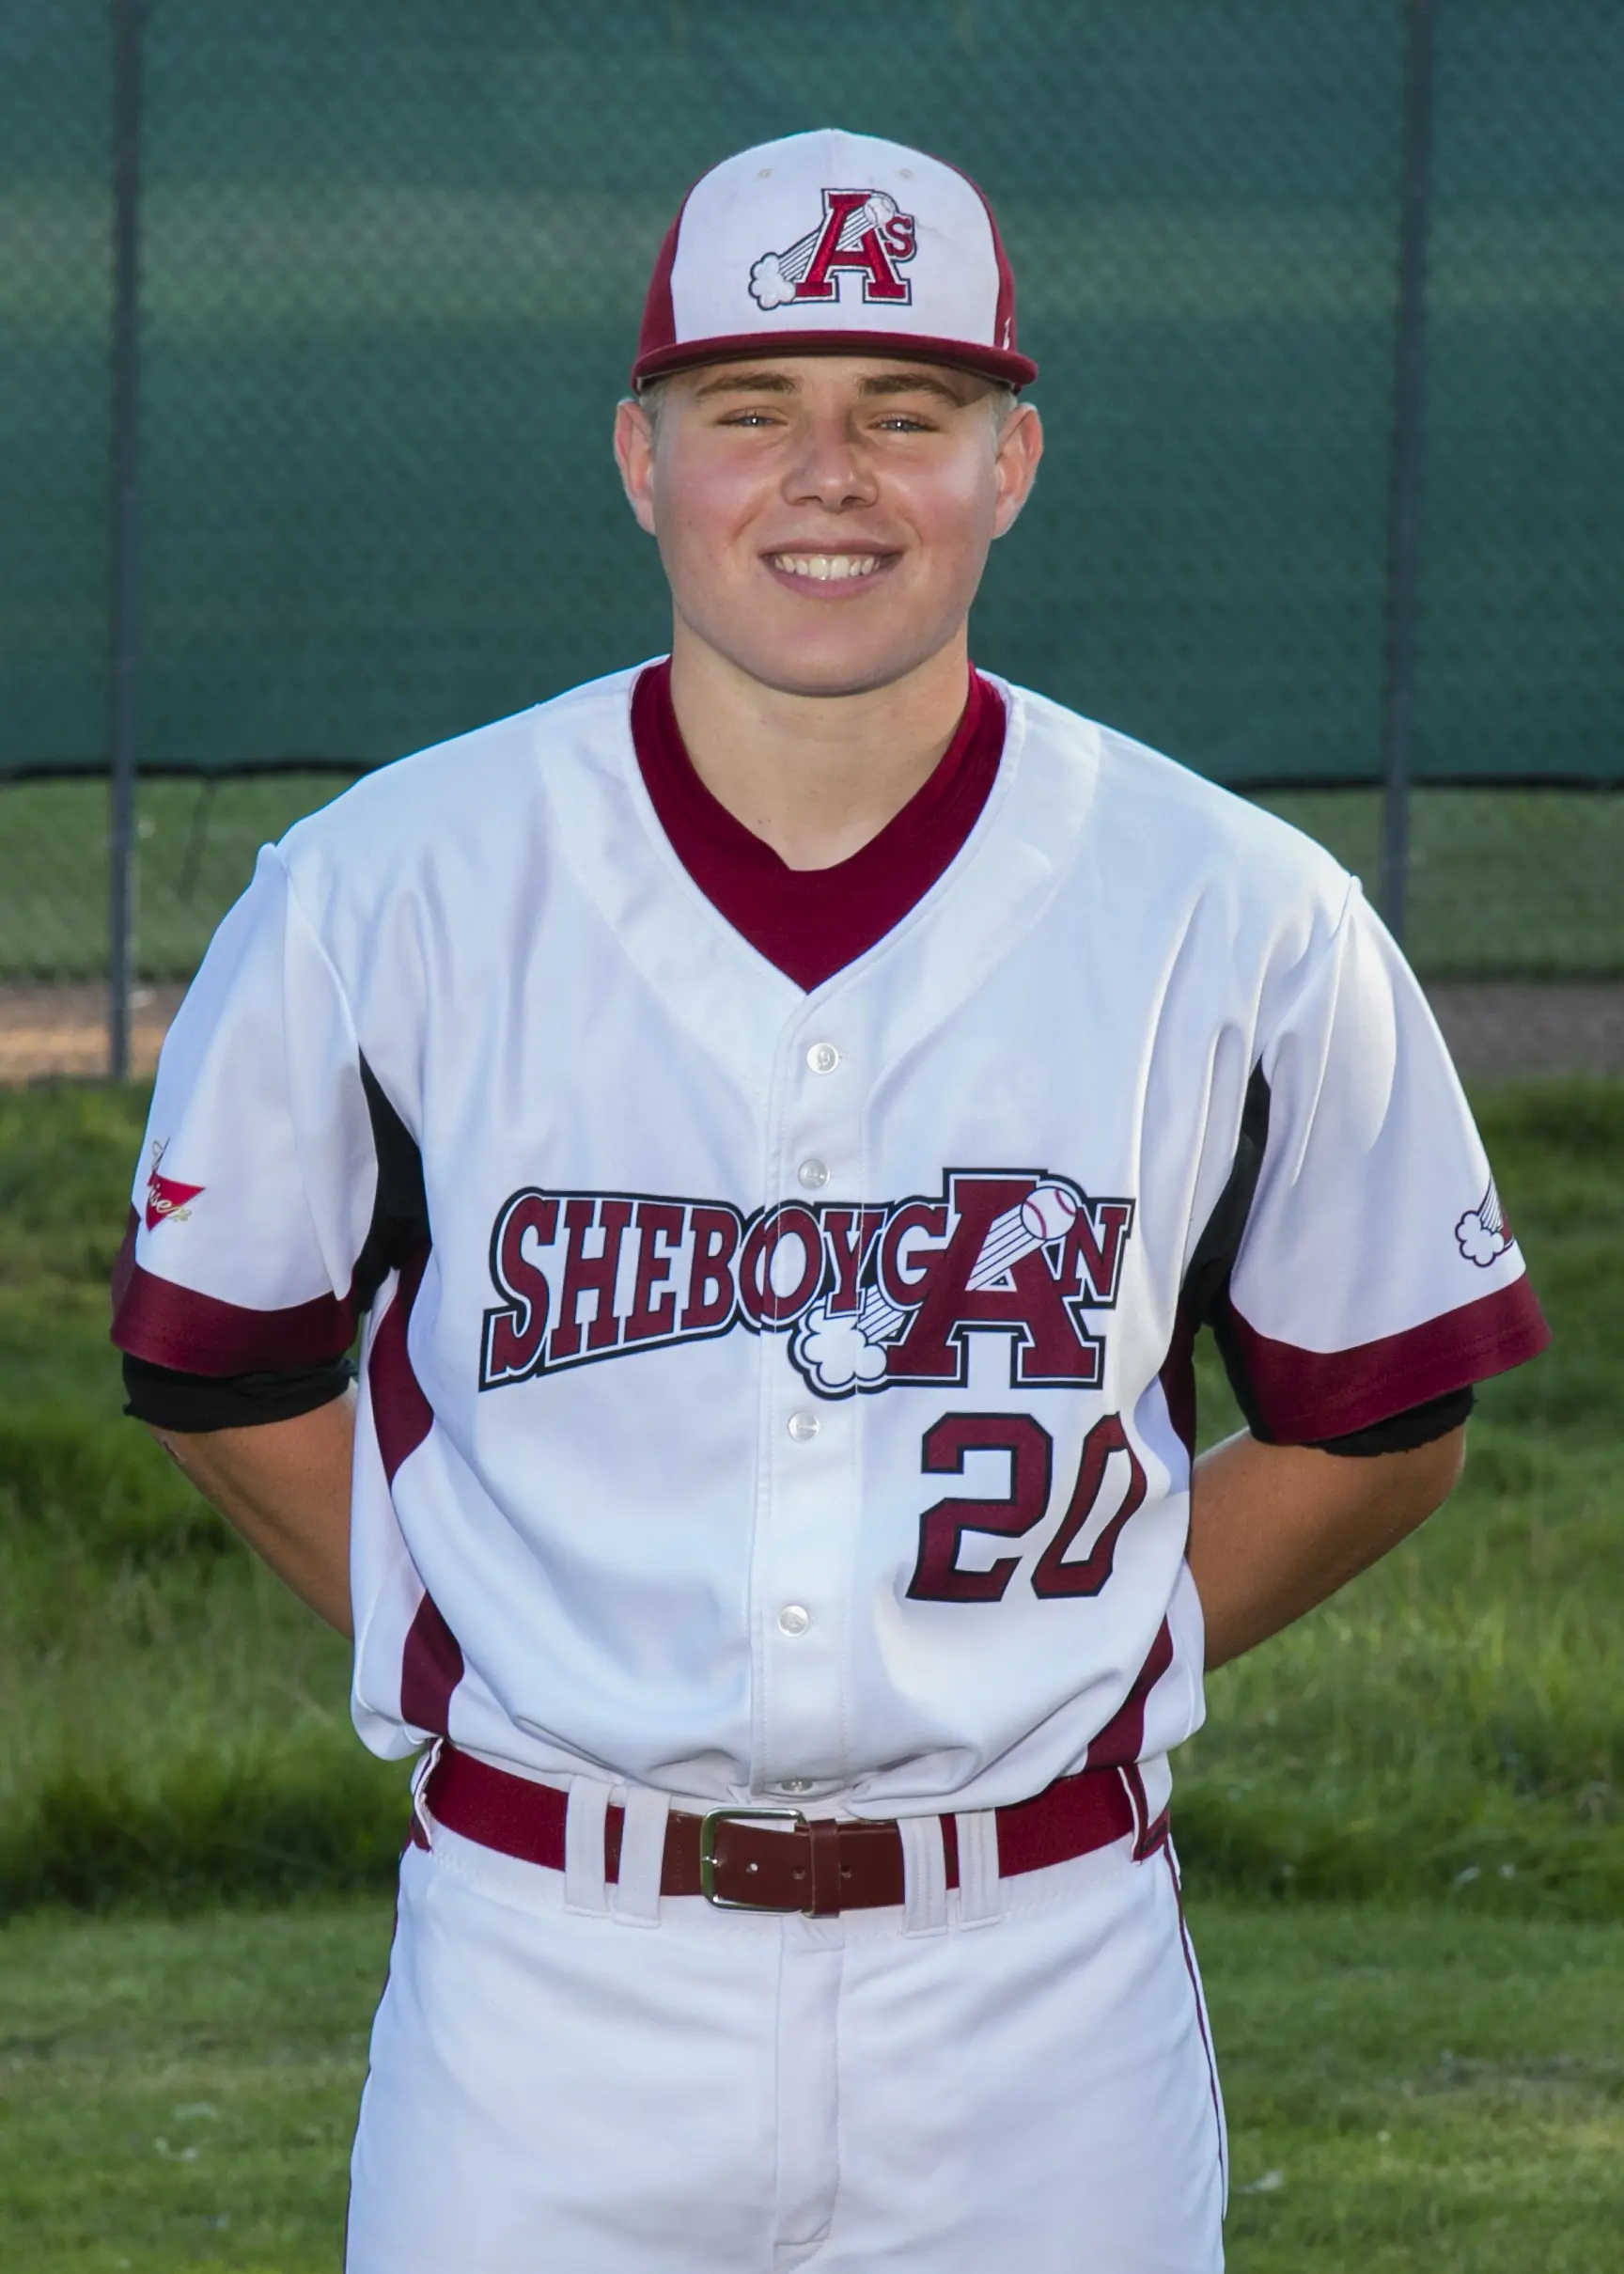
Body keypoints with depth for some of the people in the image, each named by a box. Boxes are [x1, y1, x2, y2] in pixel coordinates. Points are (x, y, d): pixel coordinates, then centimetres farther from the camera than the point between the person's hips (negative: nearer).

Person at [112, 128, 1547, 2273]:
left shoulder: (1240, 923, 0)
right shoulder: (383, 891, -1)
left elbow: (1381, 1414, 12)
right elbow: (219, 1356, 11)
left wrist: (1073, 1670, 5)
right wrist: (482, 1668, 5)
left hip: (1041, 1977, 0)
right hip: (553, 1964, 0)